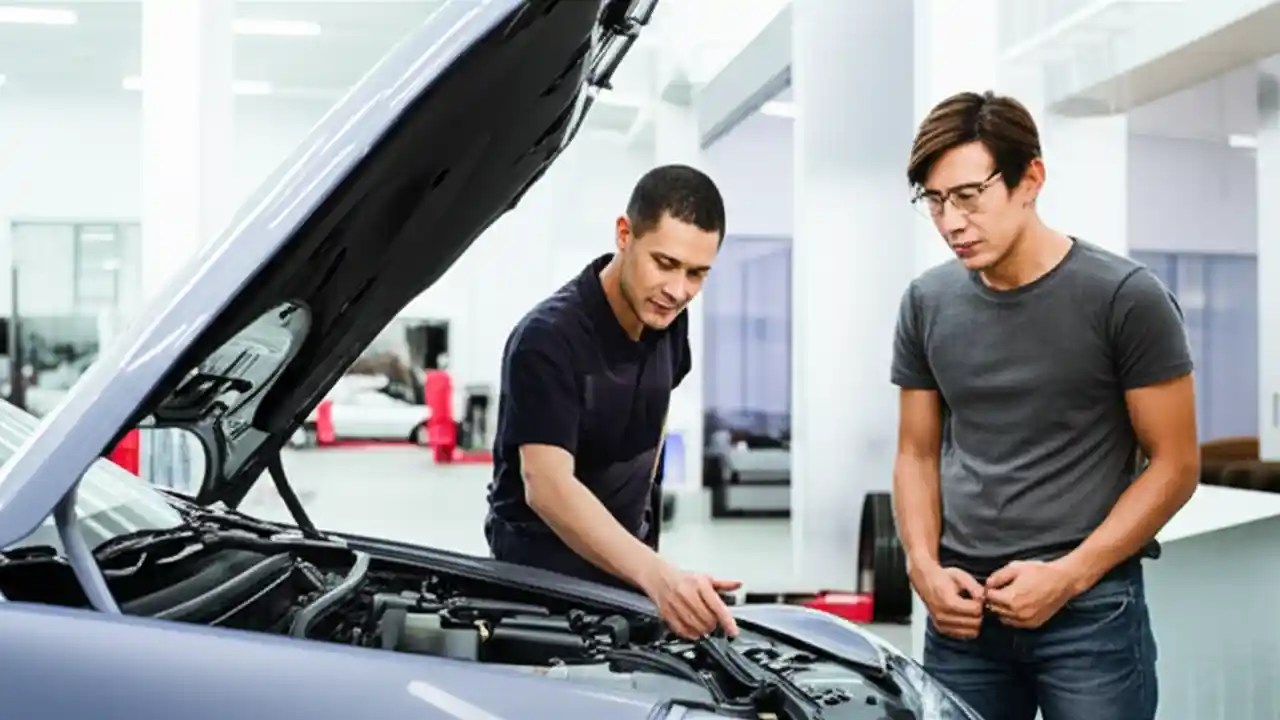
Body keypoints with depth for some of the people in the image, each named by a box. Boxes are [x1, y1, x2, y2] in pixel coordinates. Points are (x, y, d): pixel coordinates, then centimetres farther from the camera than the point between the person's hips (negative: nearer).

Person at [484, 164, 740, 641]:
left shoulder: (668, 317, -6)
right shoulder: (548, 340, -27)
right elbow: (547, 486, -37)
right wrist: (657, 576, -49)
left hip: (623, 553, 6)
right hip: (543, 560, -6)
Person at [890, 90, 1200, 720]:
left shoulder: (1125, 299, -7)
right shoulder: (927, 303, 5)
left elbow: (1173, 464, -4)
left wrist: (1069, 575, -12)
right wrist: (925, 567, -3)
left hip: (1091, 609, -3)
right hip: (964, 611, 4)